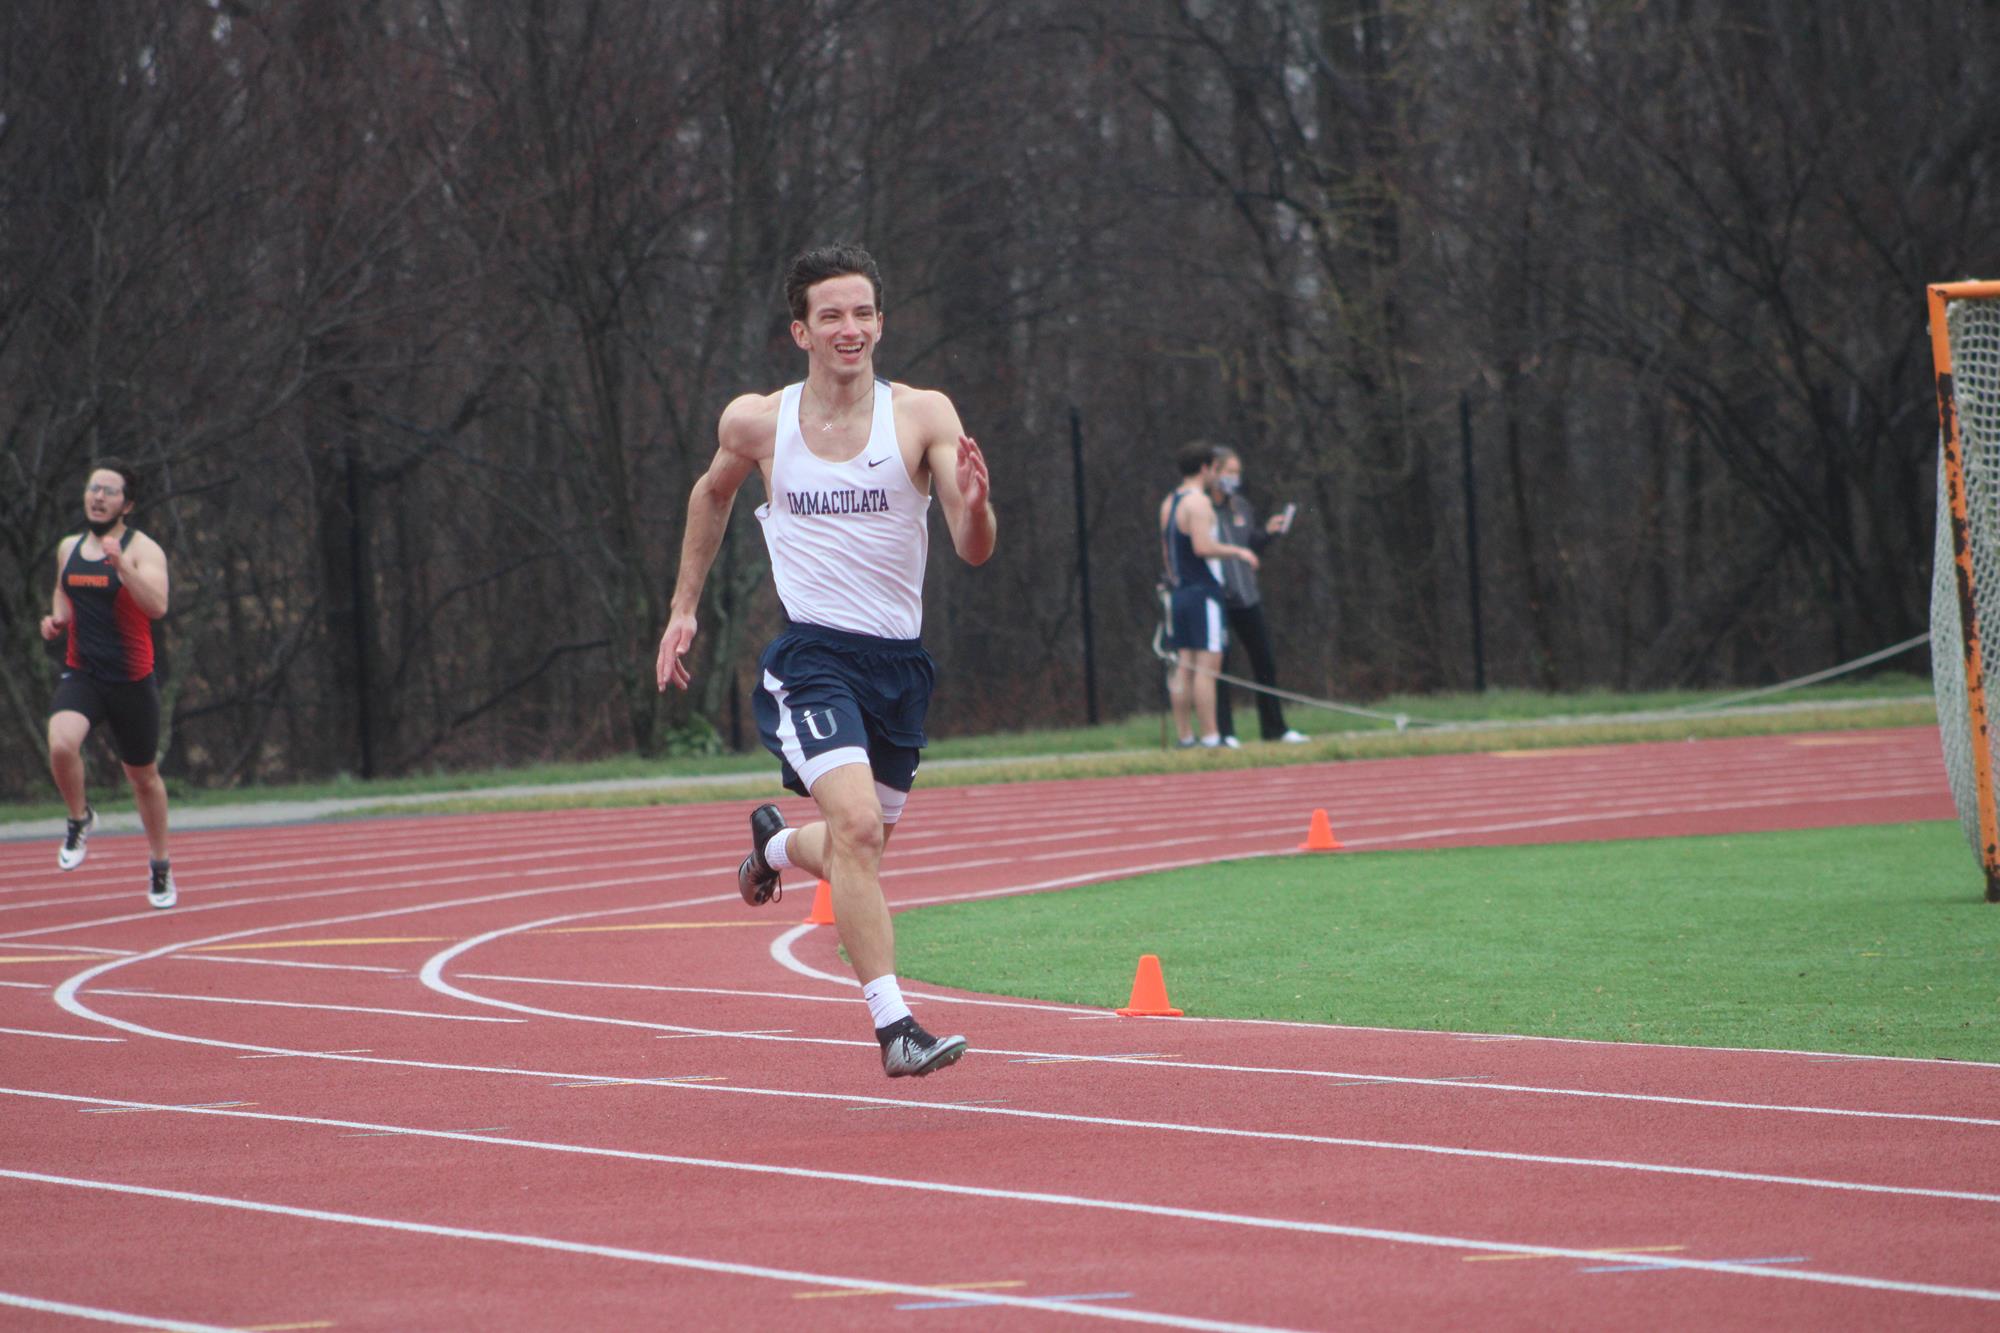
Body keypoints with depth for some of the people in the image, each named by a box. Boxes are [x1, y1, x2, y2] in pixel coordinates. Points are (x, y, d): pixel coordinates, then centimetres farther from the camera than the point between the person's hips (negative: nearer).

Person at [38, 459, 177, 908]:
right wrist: (57, 619, 6)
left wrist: (121, 566, -38)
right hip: (81, 676, 3)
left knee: (143, 776, 12)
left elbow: (157, 606, -26)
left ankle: (160, 867, 33)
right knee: (61, 745, -28)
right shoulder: (68, 549, 7)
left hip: (132, 681, -3)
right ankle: (80, 819, 1)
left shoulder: (143, 550, -10)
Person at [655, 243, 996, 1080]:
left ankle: (775, 843, 51)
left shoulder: (923, 416, -4)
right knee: (856, 826, -24)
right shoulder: (757, 423, -2)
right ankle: (893, 1026, -22)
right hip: (811, 655, -3)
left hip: (899, 660, 3)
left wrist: (974, 505, -31)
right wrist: (683, 607, 20)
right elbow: (713, 494, 20)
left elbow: (974, 552, -9)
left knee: (857, 852, 16)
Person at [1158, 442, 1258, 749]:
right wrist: (1237, 551, -9)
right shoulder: (1198, 502, -12)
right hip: (1203, 591, -9)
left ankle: (1185, 735, 9)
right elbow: (1203, 547, -22)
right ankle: (1210, 736, -12)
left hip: (1178, 593, 9)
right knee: (1207, 664, -9)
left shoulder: (1168, 502, 15)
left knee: (1183, 665, 8)